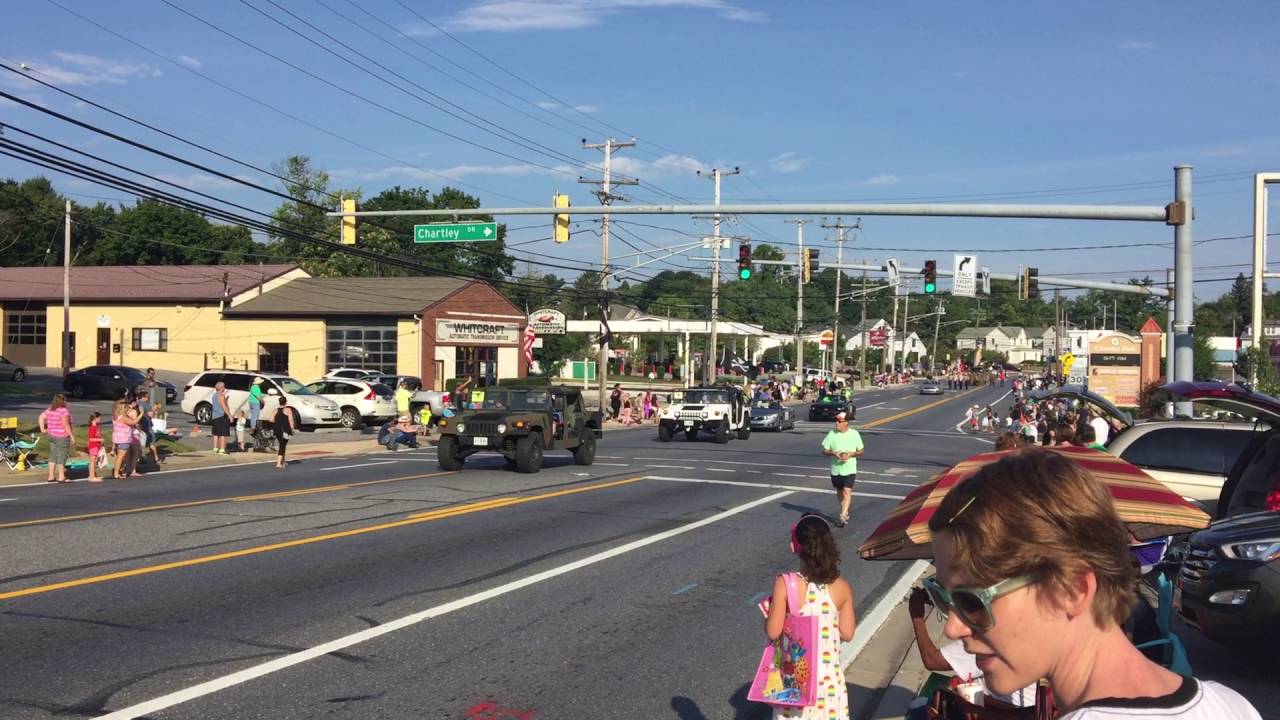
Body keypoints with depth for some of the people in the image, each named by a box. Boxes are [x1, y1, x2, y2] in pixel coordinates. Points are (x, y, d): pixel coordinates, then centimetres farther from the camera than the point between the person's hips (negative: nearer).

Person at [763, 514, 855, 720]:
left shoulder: (785, 584, -18)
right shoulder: (841, 587, -9)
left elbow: (773, 632, -15)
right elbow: (847, 633, -3)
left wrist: (769, 610, 4)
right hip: (828, 675, 2)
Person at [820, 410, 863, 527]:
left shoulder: (854, 434, -4)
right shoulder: (832, 434, -1)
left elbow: (861, 452, 3)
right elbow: (824, 451, 2)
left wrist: (850, 454, -16)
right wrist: (834, 453, -17)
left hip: (849, 469, -3)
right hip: (835, 469, 3)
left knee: (847, 491, -15)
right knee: (839, 492, 16)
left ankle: (843, 516, -19)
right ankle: (845, 512, 37)